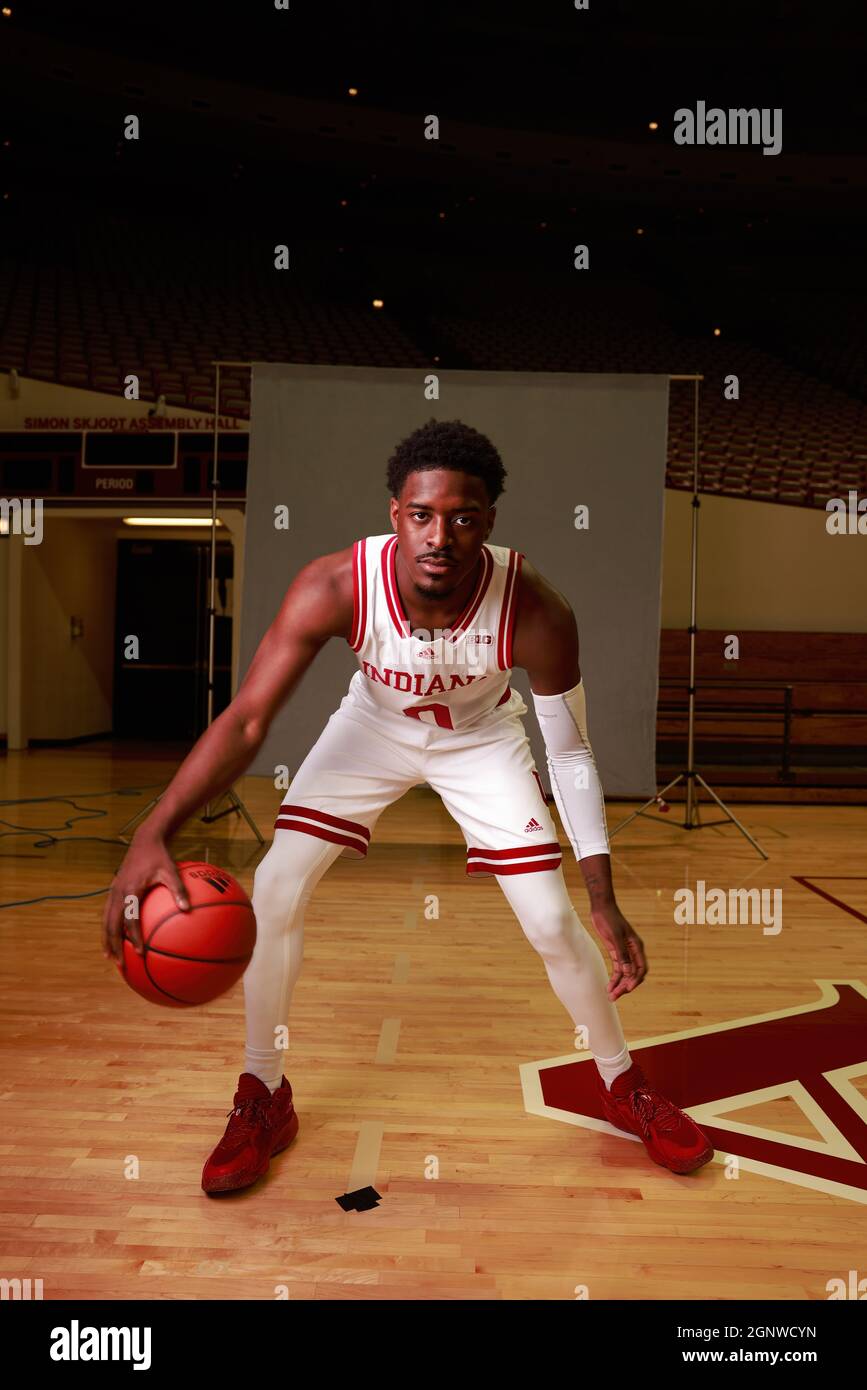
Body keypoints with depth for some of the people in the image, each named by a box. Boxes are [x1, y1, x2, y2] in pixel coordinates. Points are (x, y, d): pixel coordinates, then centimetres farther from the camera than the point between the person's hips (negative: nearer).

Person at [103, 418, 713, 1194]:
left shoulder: (535, 611, -33)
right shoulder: (336, 588, -34)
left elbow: (571, 754, -21)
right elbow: (247, 720, -33)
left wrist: (605, 905, -21)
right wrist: (154, 834, -48)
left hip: (482, 737, -1)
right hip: (375, 725, 1)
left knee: (553, 920, -5)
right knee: (276, 886, -10)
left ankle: (623, 1085, 25)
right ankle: (263, 1098, 13)